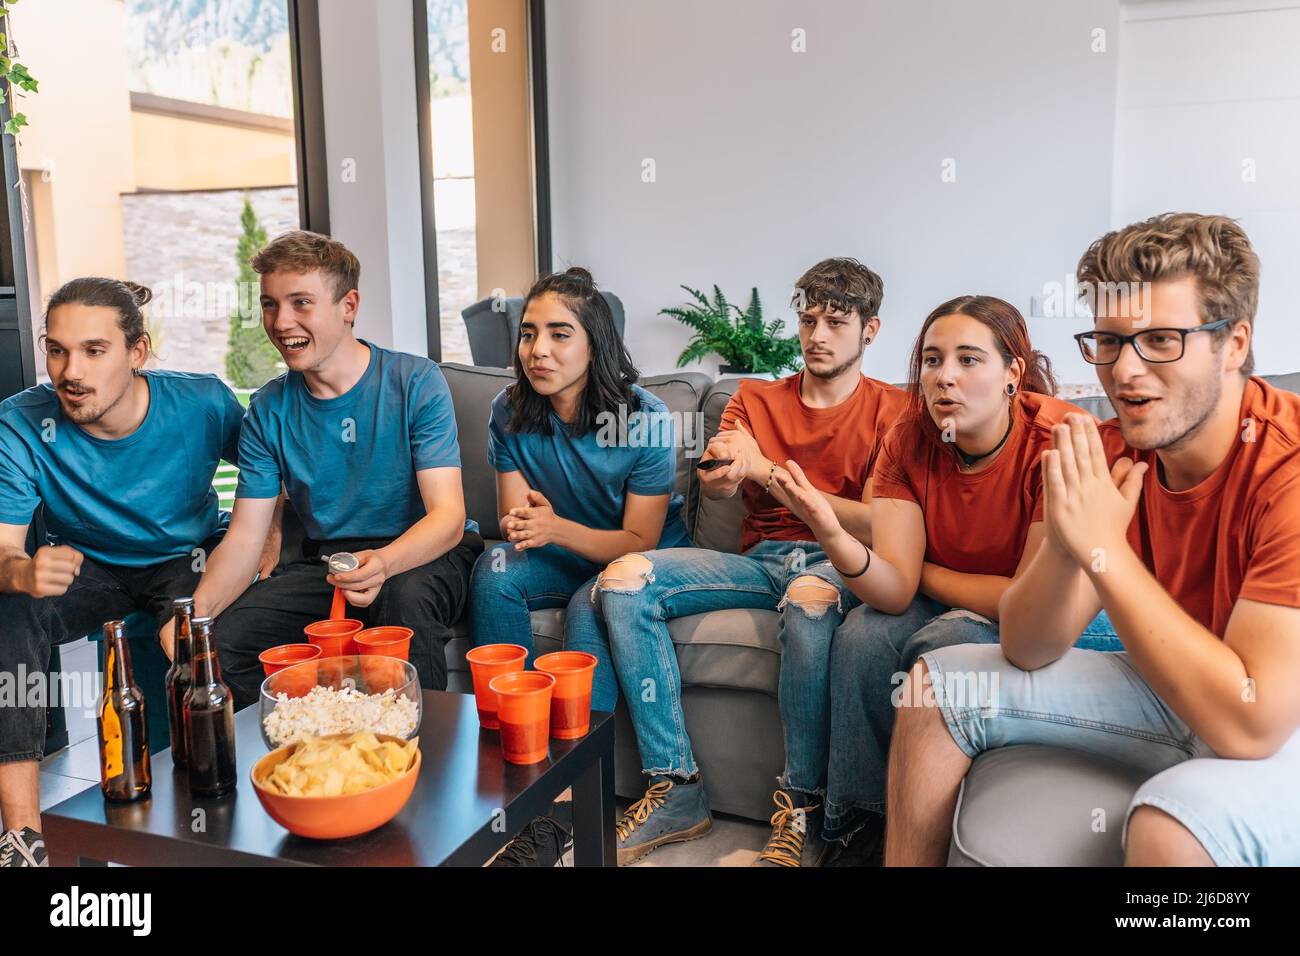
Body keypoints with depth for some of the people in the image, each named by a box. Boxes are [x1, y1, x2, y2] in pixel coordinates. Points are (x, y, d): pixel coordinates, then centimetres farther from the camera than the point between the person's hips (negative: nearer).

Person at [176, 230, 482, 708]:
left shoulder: (415, 382, -10)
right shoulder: (268, 410, 2)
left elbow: (448, 516, -18)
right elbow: (244, 537, 0)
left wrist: (384, 562, -40)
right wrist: (199, 606, -21)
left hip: (424, 557, -3)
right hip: (325, 558, 4)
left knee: (405, 596, -37)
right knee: (220, 638, -19)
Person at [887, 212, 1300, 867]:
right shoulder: (1109, 453, -9)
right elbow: (1025, 651, -8)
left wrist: (1104, 548, -33)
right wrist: (1063, 545, -28)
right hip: (1174, 691, 6)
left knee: (1171, 827, -38)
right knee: (936, 684, 3)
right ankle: (907, 862, 19)